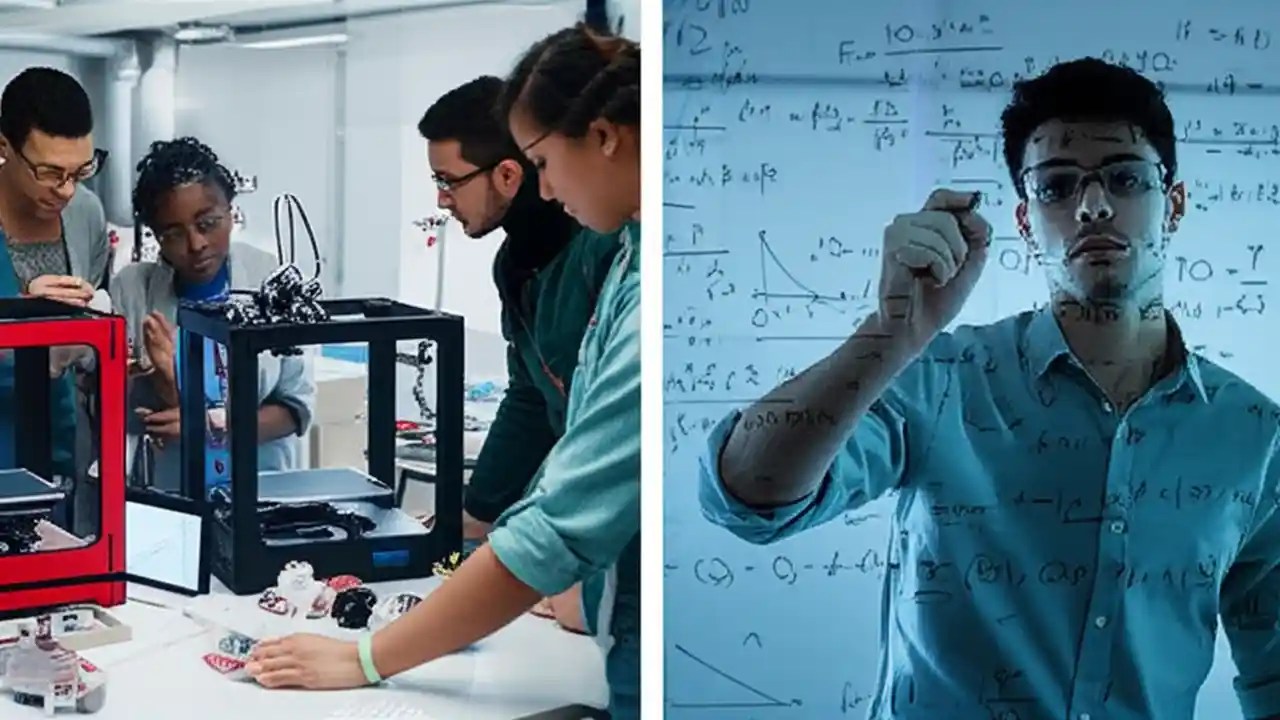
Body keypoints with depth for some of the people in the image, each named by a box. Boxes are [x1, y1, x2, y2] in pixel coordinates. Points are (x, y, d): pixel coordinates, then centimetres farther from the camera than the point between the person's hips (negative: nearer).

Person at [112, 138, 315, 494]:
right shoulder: (130, 290, -3)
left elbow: (296, 407, -2)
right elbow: (130, 421, -1)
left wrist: (210, 423, -15)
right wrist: (162, 380, -20)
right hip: (166, 496, 0)